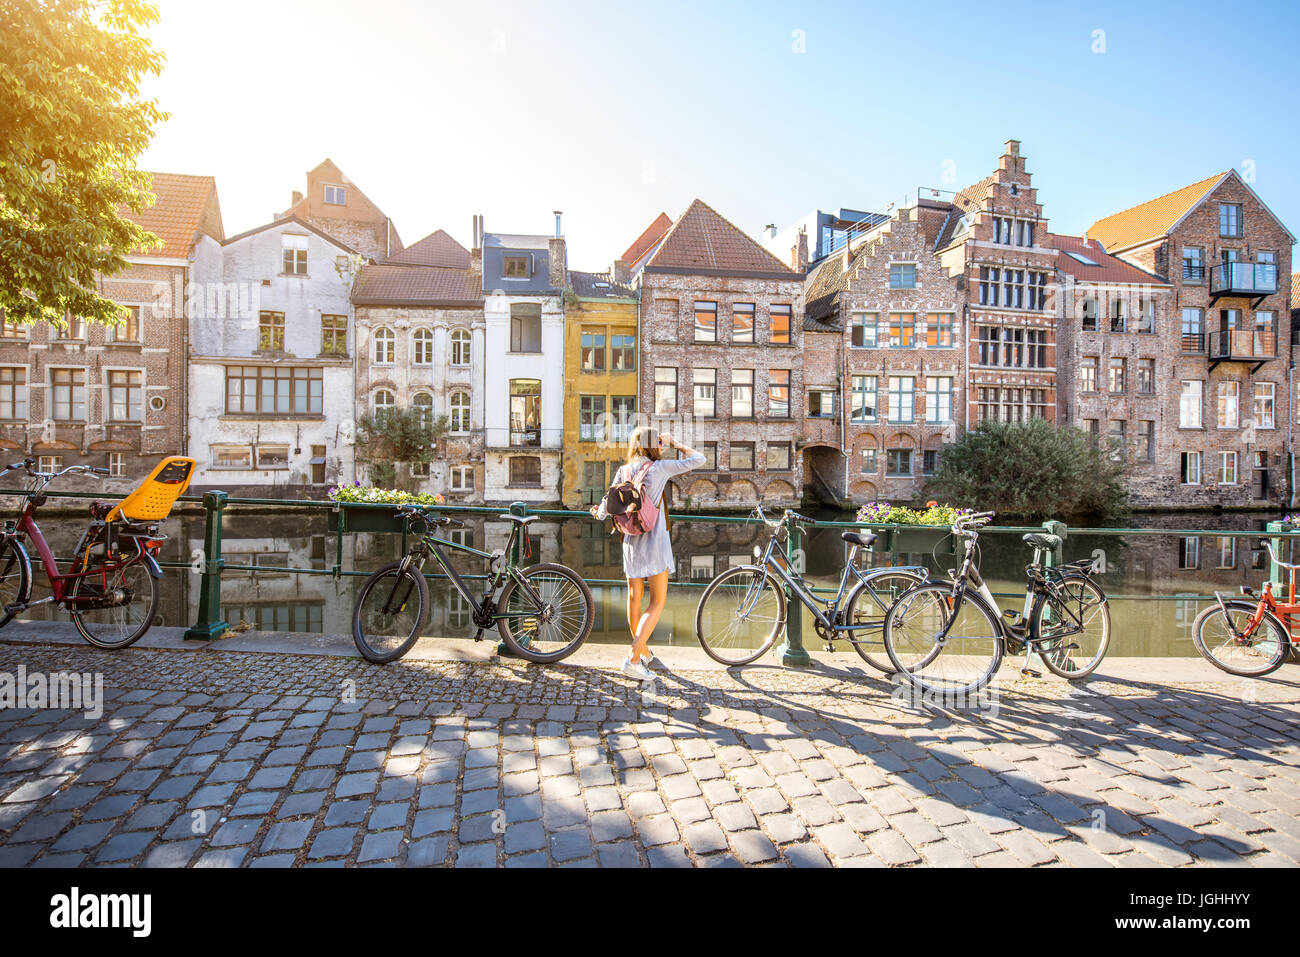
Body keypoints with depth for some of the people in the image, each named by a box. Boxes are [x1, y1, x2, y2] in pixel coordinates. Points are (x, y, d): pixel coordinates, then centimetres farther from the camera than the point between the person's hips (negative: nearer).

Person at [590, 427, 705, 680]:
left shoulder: (623, 471, 3)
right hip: (654, 542, -5)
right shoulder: (659, 468, -9)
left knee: (635, 597, 17)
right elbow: (698, 459, -4)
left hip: (631, 542, 5)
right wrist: (675, 444, 8)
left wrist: (598, 512, 26)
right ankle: (633, 659, -8)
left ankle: (643, 651, 34)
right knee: (657, 602, 2)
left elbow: (606, 509, 3)